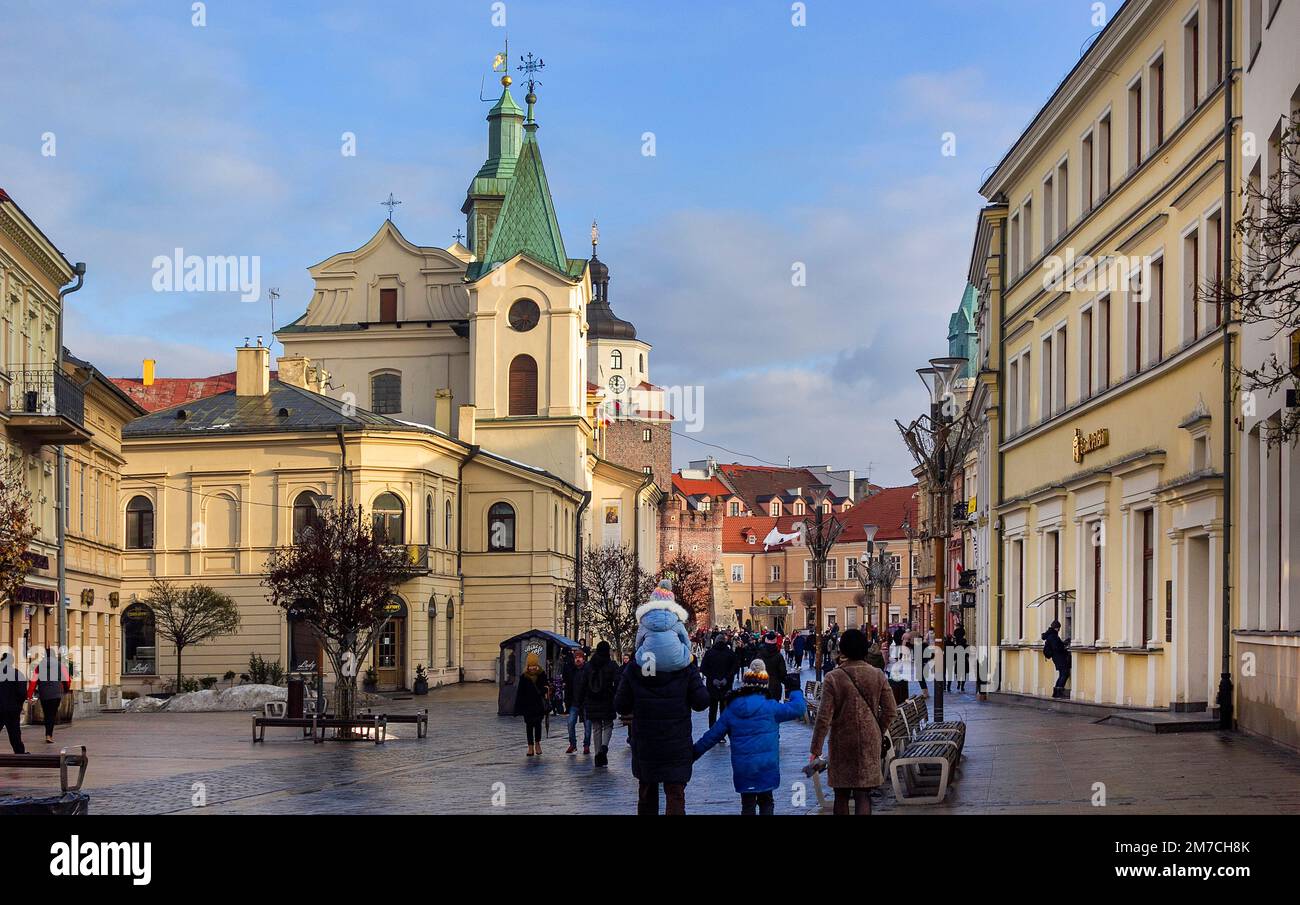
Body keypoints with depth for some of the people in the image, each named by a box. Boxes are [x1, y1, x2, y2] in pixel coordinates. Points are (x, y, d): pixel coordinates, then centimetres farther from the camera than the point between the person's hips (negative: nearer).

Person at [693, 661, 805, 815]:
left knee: (747, 804, 12)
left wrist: (695, 752, 16)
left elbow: (712, 735, 5)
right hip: (766, 766, -2)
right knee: (766, 802, 13)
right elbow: (797, 708, 0)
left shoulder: (731, 710, 1)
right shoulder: (770, 707, -8)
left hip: (742, 768, 2)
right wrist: (795, 690, 17)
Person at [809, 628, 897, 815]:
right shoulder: (877, 675, -3)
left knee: (841, 795, 12)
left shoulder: (833, 678, -11)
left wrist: (816, 749, -6)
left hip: (842, 743, -1)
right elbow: (890, 710, 1)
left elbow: (824, 717, -12)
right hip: (869, 743, 1)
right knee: (863, 795, 1)